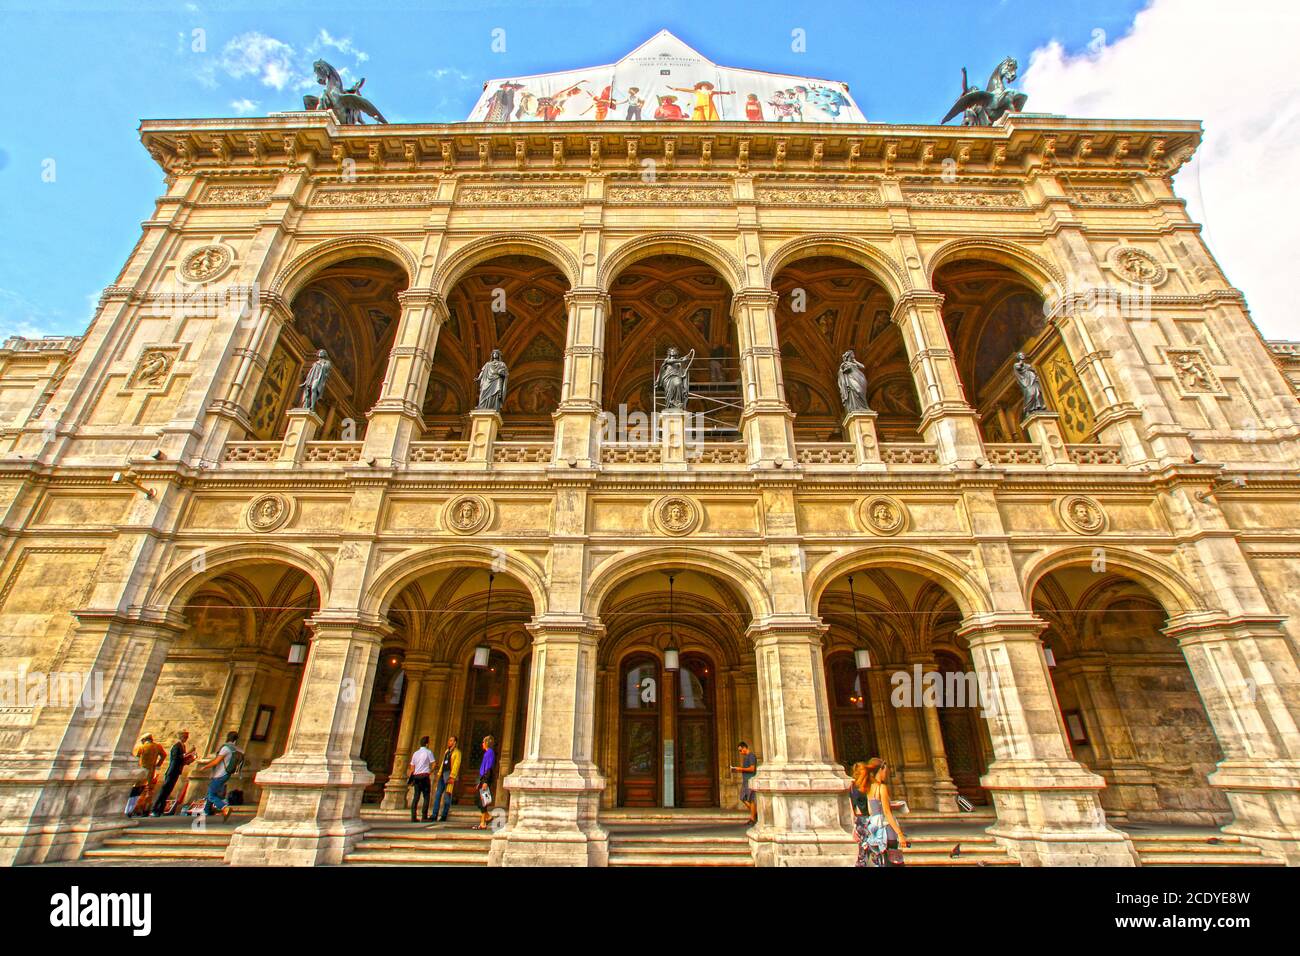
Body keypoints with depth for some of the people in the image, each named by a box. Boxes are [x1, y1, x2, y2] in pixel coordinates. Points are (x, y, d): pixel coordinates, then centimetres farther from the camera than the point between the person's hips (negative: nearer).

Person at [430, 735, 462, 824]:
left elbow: (456, 765, -10)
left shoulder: (457, 752, -3)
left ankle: (444, 816, 2)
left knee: (448, 795, -3)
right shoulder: (446, 751, 20)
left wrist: (452, 777, -18)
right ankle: (434, 816, 3)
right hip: (443, 774, 7)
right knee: (437, 795, 1)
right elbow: (442, 763, 21)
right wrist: (439, 773, 11)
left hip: (449, 775, -7)